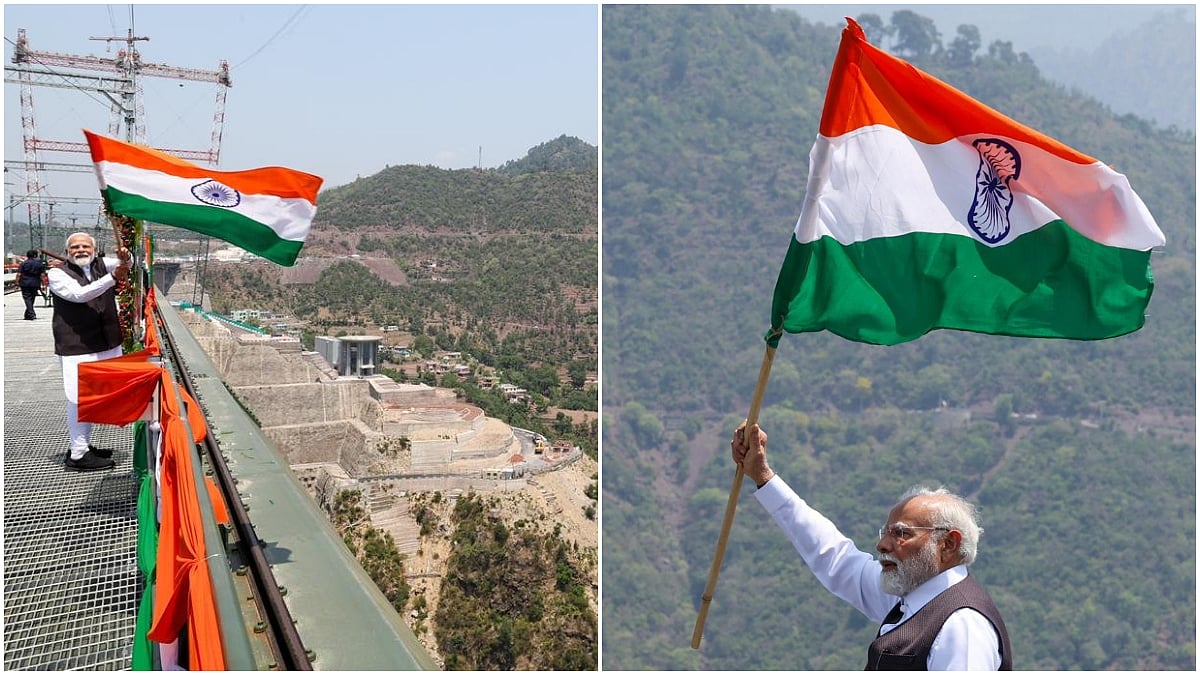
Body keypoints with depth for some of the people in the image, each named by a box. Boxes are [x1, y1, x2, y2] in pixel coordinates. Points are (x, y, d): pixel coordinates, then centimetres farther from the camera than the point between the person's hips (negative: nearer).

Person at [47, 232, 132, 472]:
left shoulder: (102, 265, 12)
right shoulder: (57, 273, -5)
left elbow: (123, 265, -2)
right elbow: (79, 294, -20)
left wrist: (124, 259, -28)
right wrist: (112, 277, -31)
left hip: (108, 344, 6)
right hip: (76, 348, -6)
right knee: (79, 399, -6)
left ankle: (84, 445, 27)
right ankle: (78, 455, 0)